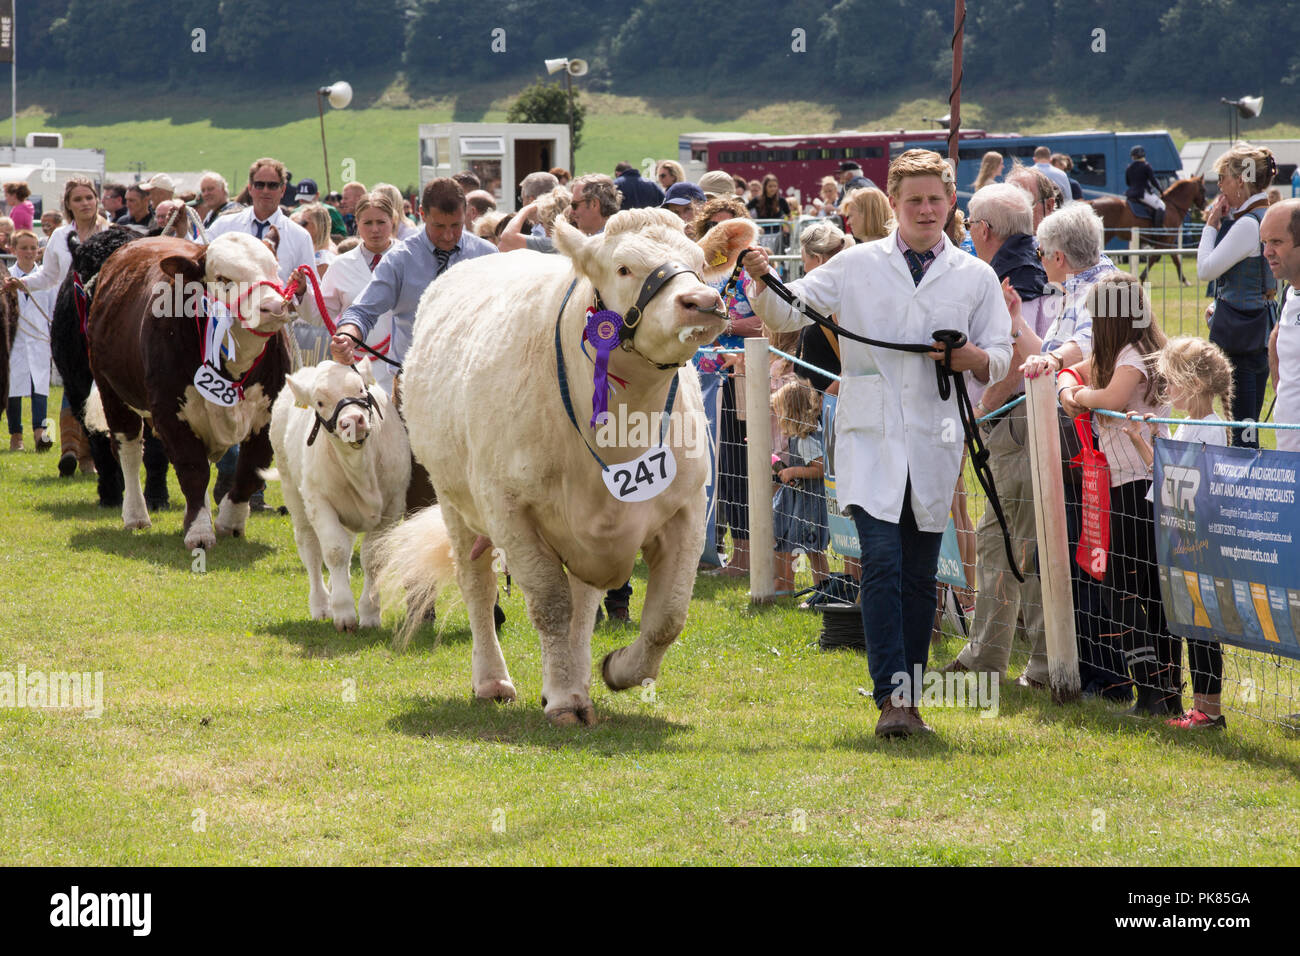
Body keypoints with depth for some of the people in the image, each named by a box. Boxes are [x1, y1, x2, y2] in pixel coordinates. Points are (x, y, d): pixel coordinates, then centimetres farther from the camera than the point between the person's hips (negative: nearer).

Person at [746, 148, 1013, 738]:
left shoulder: (975, 278, 10)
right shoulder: (856, 265, 7)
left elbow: (1001, 359, 11)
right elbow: (786, 314, 9)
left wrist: (972, 358, -11)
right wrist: (762, 283, -12)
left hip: (933, 445, 2)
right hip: (870, 439, -2)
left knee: (920, 574, 7)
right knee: (881, 561, -15)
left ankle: (908, 699, 15)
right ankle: (892, 696, -18)